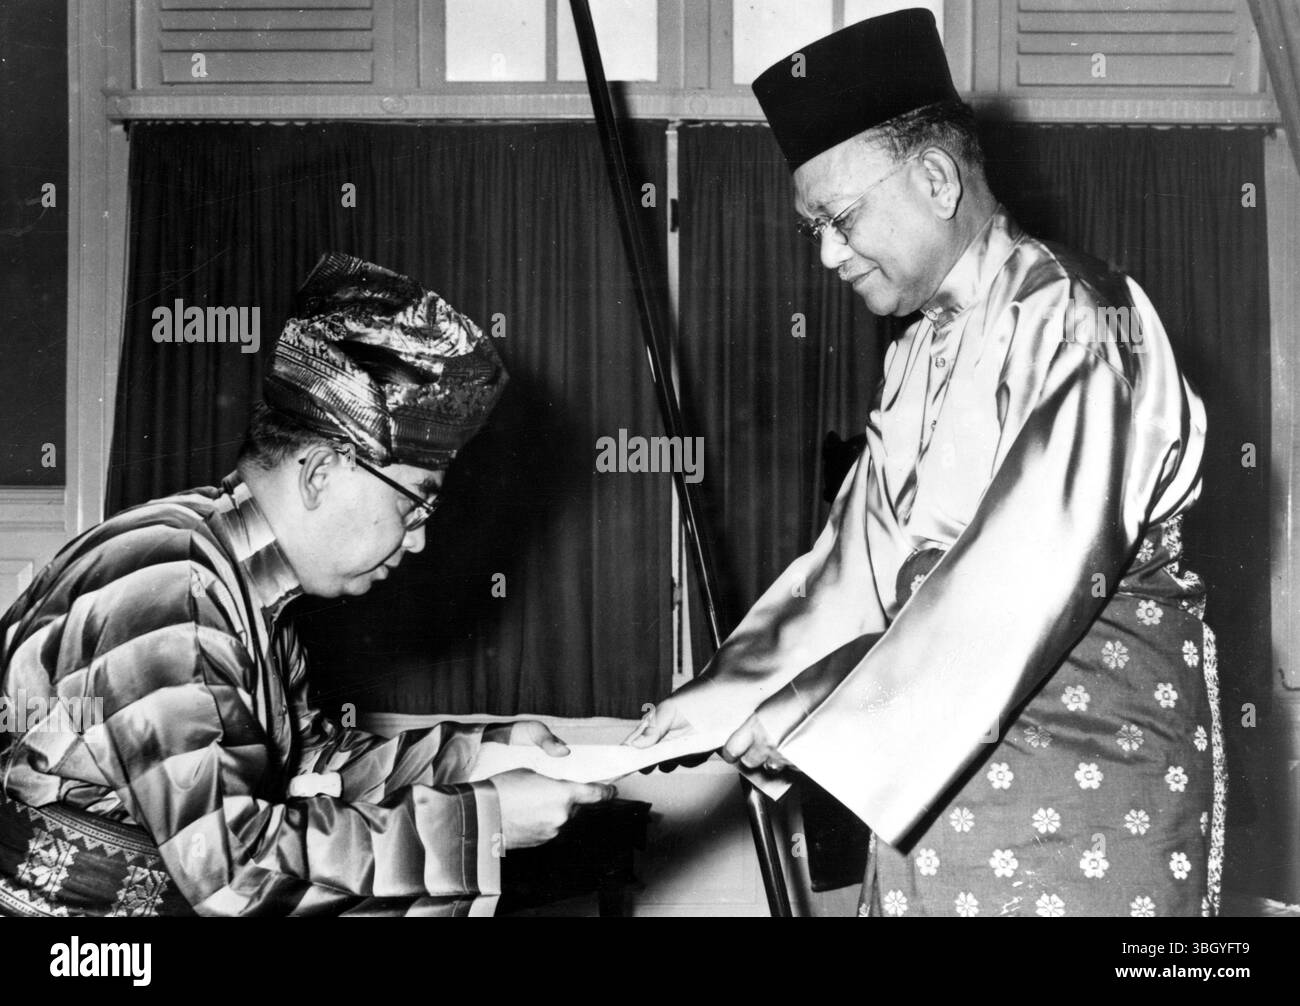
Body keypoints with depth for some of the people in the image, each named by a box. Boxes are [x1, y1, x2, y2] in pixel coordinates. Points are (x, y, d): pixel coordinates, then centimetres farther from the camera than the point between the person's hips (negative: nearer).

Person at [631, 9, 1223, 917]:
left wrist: (813, 716, -21)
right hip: (938, 765, 7)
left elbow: (1023, 582, -24)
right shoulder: (924, 350, 11)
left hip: (1089, 780, -7)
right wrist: (729, 690, -1)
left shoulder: (1080, 325, -14)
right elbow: (859, 560, 11)